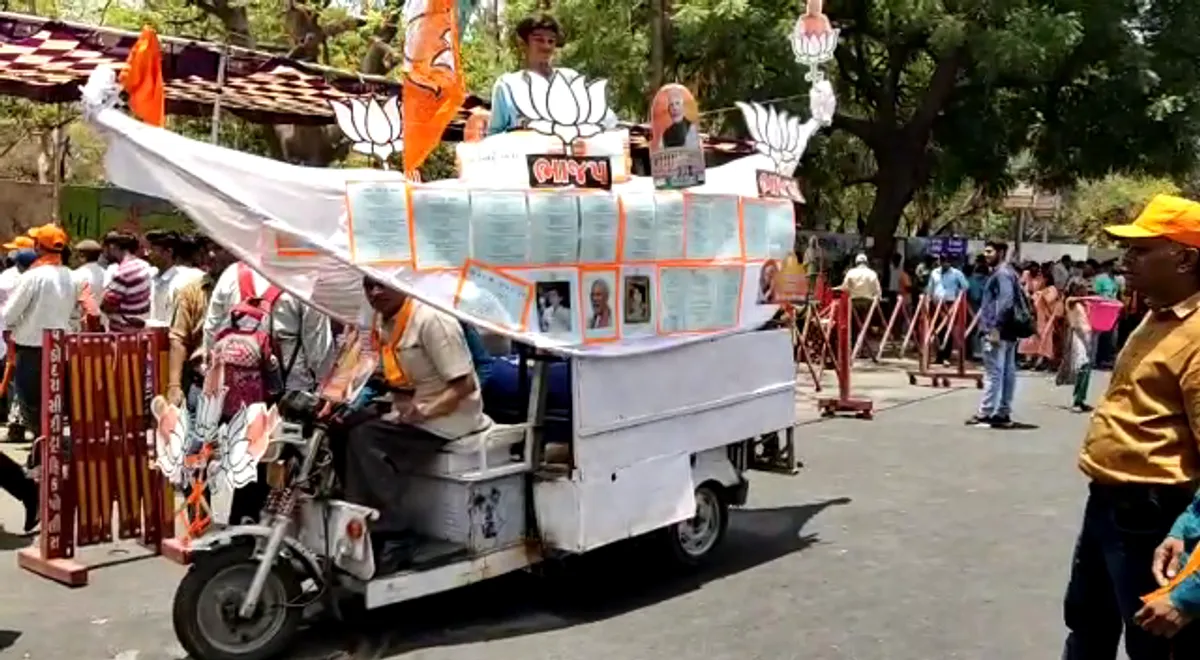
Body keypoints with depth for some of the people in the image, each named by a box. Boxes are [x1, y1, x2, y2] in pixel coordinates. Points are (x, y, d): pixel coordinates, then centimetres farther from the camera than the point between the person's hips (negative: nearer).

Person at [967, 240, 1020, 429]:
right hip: (1007, 332, 10)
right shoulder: (1006, 272, 20)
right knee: (1007, 372, 9)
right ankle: (1003, 413, 13)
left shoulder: (1002, 274, -12)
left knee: (993, 373, -9)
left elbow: (1005, 302, -23)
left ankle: (985, 413, -7)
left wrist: (996, 327, -25)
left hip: (997, 331, -10)